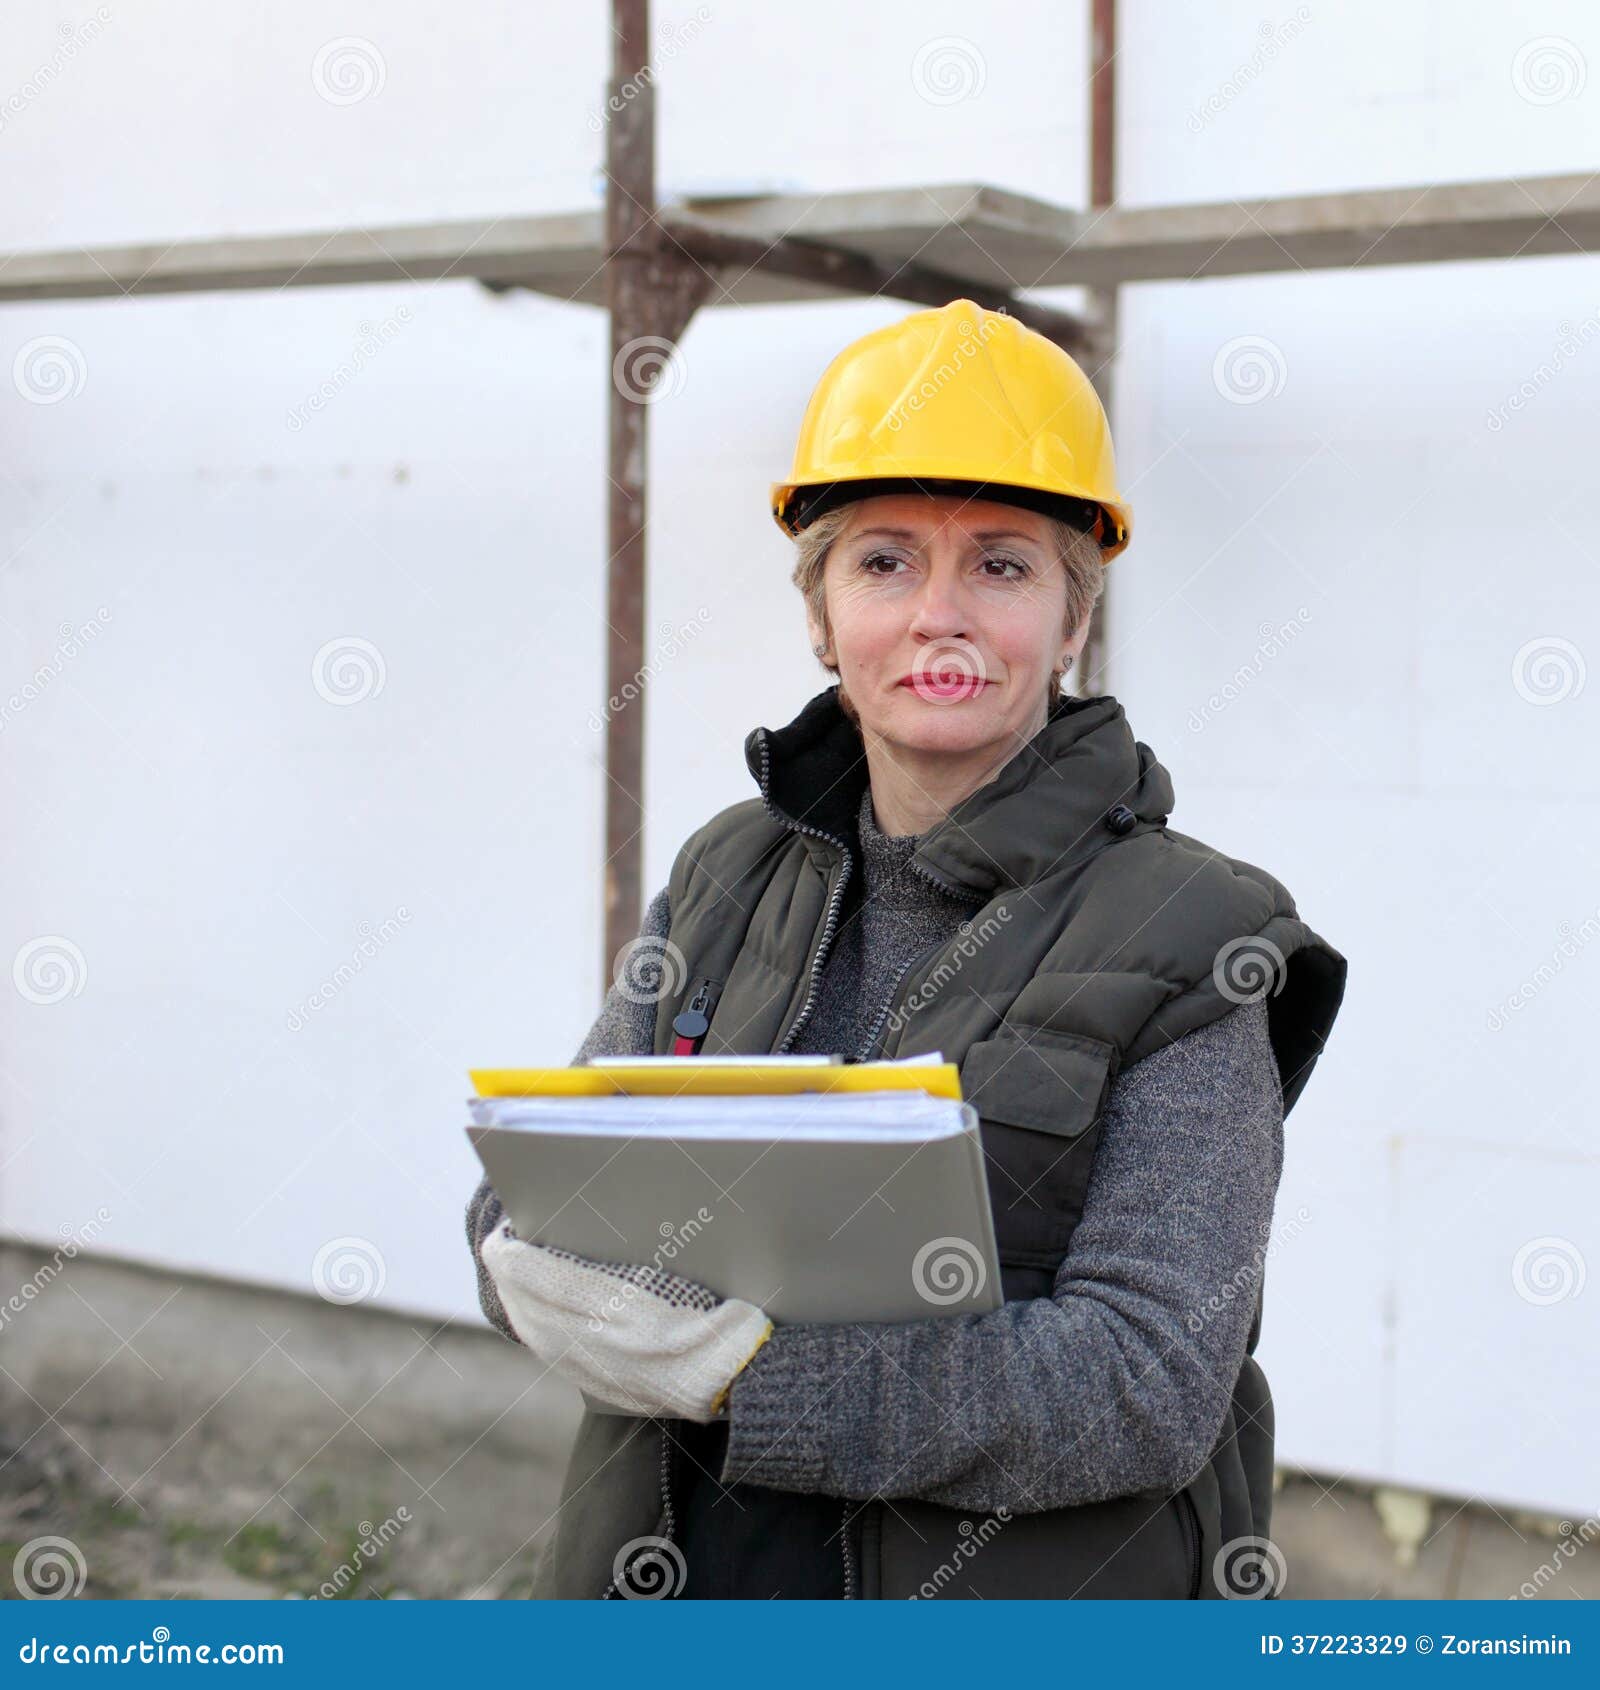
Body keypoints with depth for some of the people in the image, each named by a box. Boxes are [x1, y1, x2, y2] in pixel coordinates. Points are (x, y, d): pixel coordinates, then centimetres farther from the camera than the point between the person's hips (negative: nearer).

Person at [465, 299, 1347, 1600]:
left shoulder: (1191, 947, -14)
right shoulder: (731, 876, 2)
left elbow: (1148, 1390, -21)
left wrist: (741, 1370, -28)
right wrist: (566, 1266, -23)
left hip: (1022, 1597, -4)